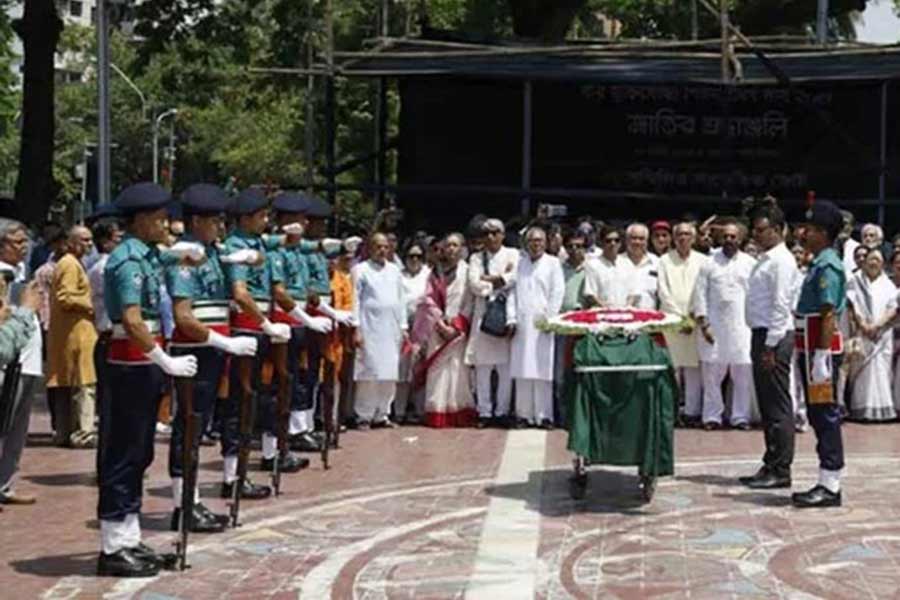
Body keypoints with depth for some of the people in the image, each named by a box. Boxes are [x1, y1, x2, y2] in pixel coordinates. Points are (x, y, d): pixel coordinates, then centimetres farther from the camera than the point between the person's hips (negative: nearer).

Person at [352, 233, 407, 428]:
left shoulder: (394, 270, 17)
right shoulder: (360, 270, 2)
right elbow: (355, 300, -2)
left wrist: (403, 326, 13)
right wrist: (356, 329, -9)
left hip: (391, 329, 5)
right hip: (370, 329, -5)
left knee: (390, 374, 2)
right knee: (369, 372, -7)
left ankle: (381, 414, 11)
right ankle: (364, 416, -1)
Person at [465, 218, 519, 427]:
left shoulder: (512, 254, 11)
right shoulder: (476, 258, 15)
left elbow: (514, 278, -7)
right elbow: (474, 285, 0)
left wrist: (488, 280, -2)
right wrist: (500, 279, -3)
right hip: (483, 314, 1)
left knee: (506, 367, -3)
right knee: (482, 367, -1)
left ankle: (502, 411, 3)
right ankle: (484, 412, 4)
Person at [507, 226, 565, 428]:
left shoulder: (553, 263, 8)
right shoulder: (520, 264, 16)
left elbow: (558, 292, 1)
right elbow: (512, 292, 12)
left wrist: (550, 318, -8)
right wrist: (511, 318, 2)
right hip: (521, 324, 3)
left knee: (543, 370, -6)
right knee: (522, 370, 0)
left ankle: (544, 415, -5)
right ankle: (524, 414, 4)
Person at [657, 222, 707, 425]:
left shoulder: (702, 261, 8)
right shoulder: (665, 260, 6)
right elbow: (663, 292, 1)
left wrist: (694, 316, -5)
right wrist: (680, 317, -5)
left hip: (695, 321, 1)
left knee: (693, 367, -1)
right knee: (671, 367, -3)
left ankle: (692, 411, 4)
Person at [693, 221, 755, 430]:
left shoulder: (749, 264, 8)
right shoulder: (710, 263, 7)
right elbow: (701, 294, 4)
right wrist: (703, 324, -4)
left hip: (742, 326, 0)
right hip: (714, 326, 0)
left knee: (743, 374, 0)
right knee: (712, 373, 0)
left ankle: (740, 416, 8)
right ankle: (712, 416, 8)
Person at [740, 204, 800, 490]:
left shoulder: (781, 261, -11)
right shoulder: (764, 260, 17)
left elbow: (781, 305, -17)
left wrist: (770, 347, -19)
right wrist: (762, 345, 15)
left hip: (774, 338, -10)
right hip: (761, 336, 10)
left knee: (778, 407, -4)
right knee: (767, 407, 13)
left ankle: (780, 471, 1)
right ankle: (771, 466, 20)